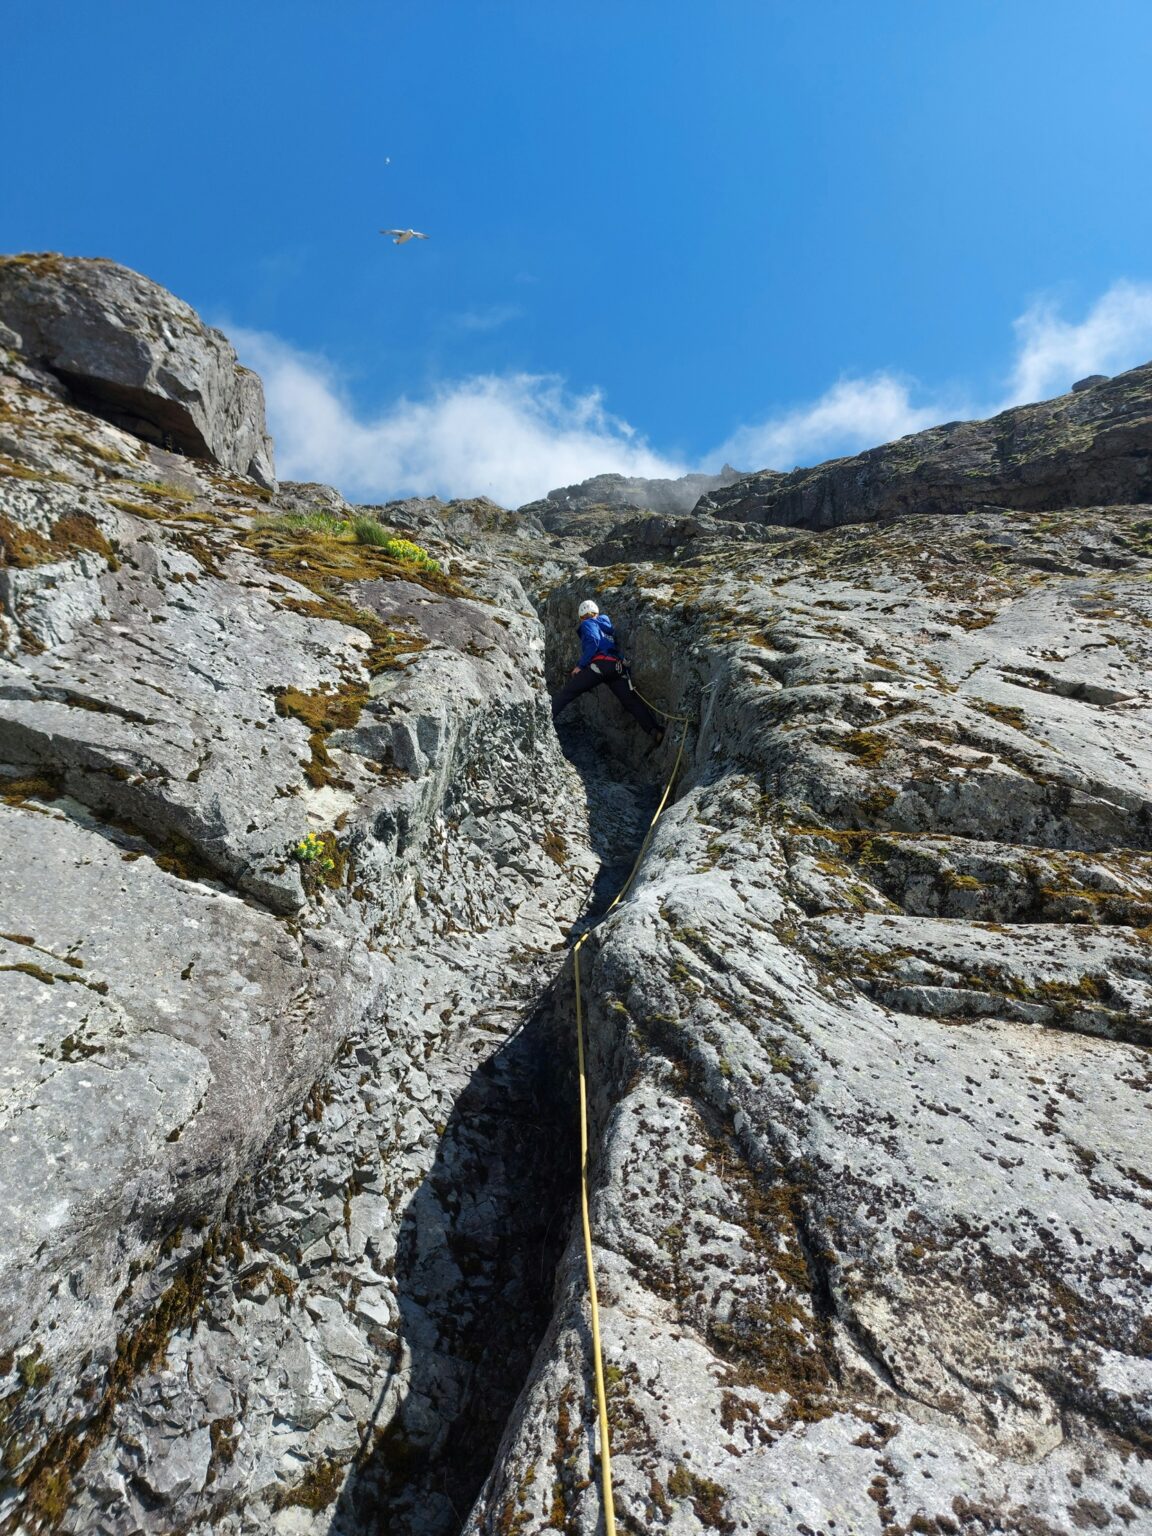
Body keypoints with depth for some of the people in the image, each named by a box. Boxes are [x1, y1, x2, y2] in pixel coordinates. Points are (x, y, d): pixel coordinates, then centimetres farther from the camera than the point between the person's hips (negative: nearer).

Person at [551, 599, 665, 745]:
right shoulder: (607, 626, 37)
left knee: (566, 693, -6)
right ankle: (655, 731, -16)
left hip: (600, 664, -6)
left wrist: (580, 665, -6)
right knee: (631, 701, -2)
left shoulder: (587, 624, 13)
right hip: (618, 667, 6)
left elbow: (593, 642, -6)